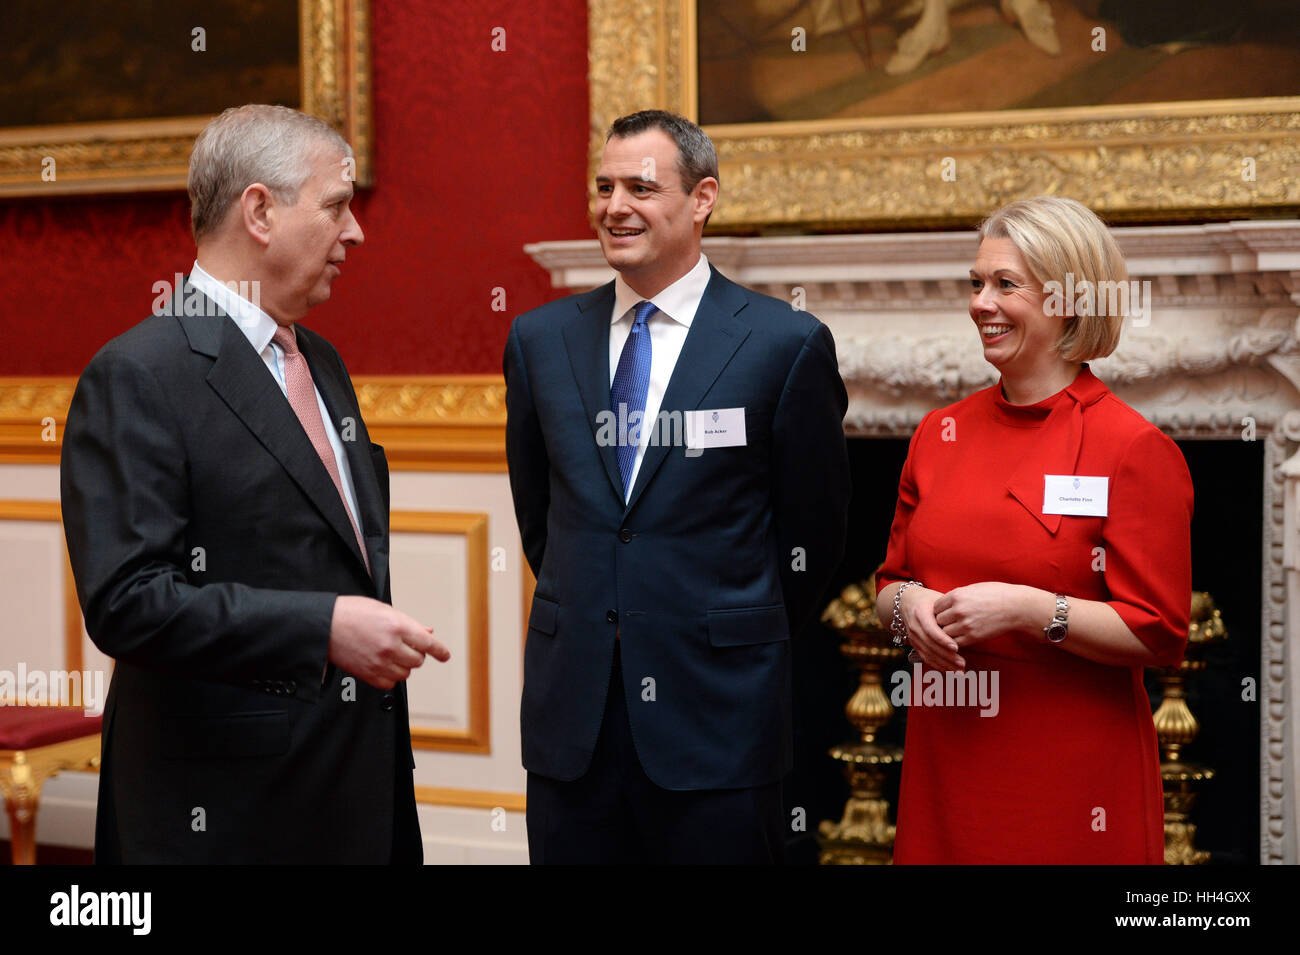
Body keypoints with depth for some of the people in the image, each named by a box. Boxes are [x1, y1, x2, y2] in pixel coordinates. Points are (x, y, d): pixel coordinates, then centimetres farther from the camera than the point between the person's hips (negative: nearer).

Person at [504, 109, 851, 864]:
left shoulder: (786, 343, -5)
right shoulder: (540, 340, 7)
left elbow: (814, 531, 2)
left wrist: (745, 643, 8)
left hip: (716, 715, -3)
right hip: (570, 713, 3)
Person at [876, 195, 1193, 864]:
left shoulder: (1136, 449, -9)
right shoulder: (940, 432, 7)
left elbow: (1159, 636, -11)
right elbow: (893, 578, 16)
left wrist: (1027, 609, -20)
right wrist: (908, 605, -7)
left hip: (1074, 772, -4)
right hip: (946, 754, 5)